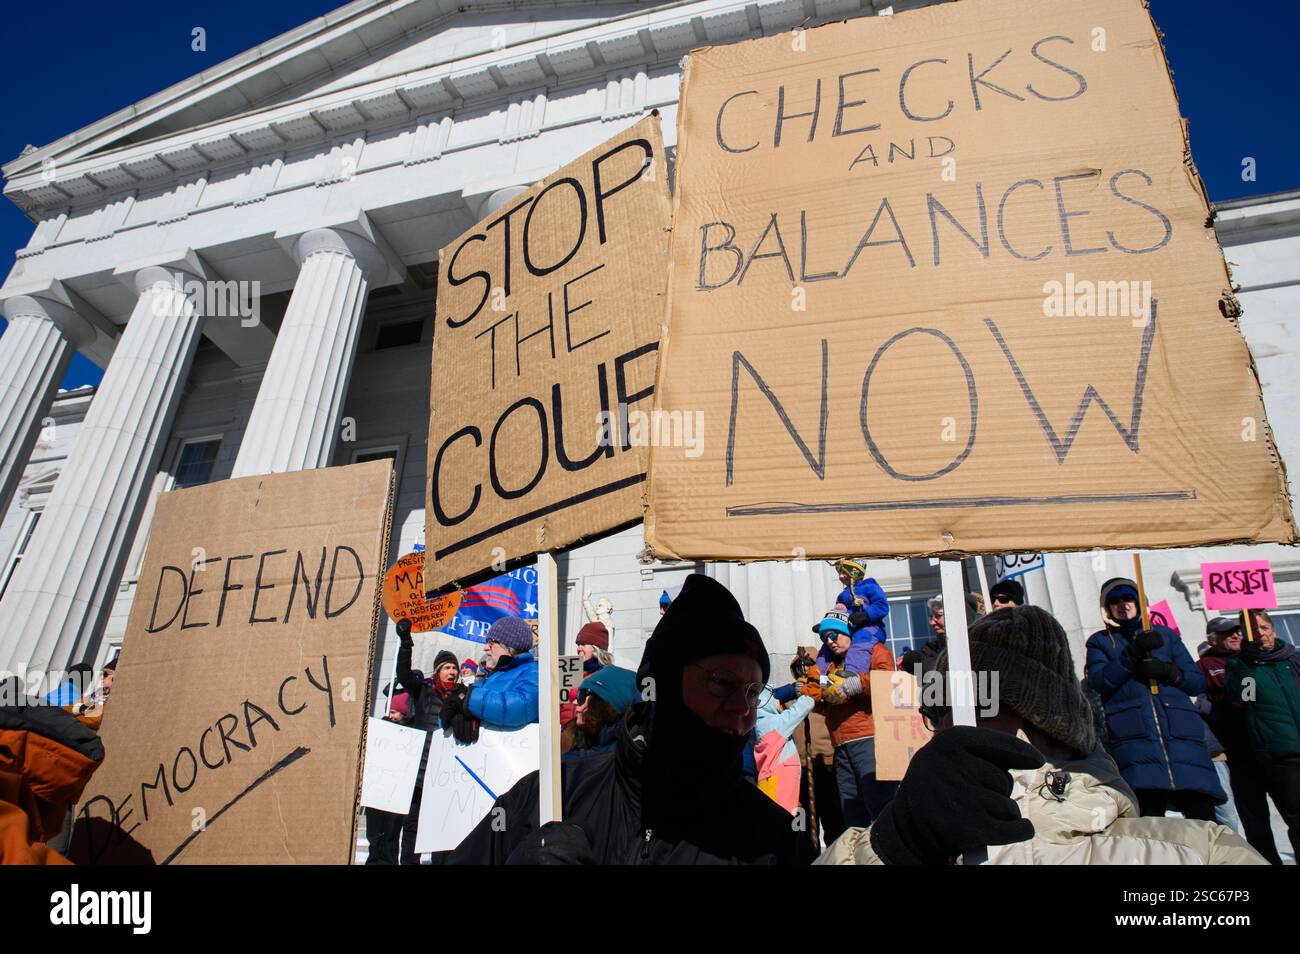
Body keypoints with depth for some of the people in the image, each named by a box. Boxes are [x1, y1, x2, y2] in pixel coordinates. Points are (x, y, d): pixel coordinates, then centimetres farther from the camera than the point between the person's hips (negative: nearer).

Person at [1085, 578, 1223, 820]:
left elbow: (1198, 682, 18)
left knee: (1203, 816, -12)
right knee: (1148, 814, -18)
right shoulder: (1099, 641, 20)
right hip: (1131, 736, -2)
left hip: (1181, 732, 2)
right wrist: (1132, 653, -10)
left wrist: (1168, 671, -3)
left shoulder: (1165, 635, 26)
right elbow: (1097, 682, 0)